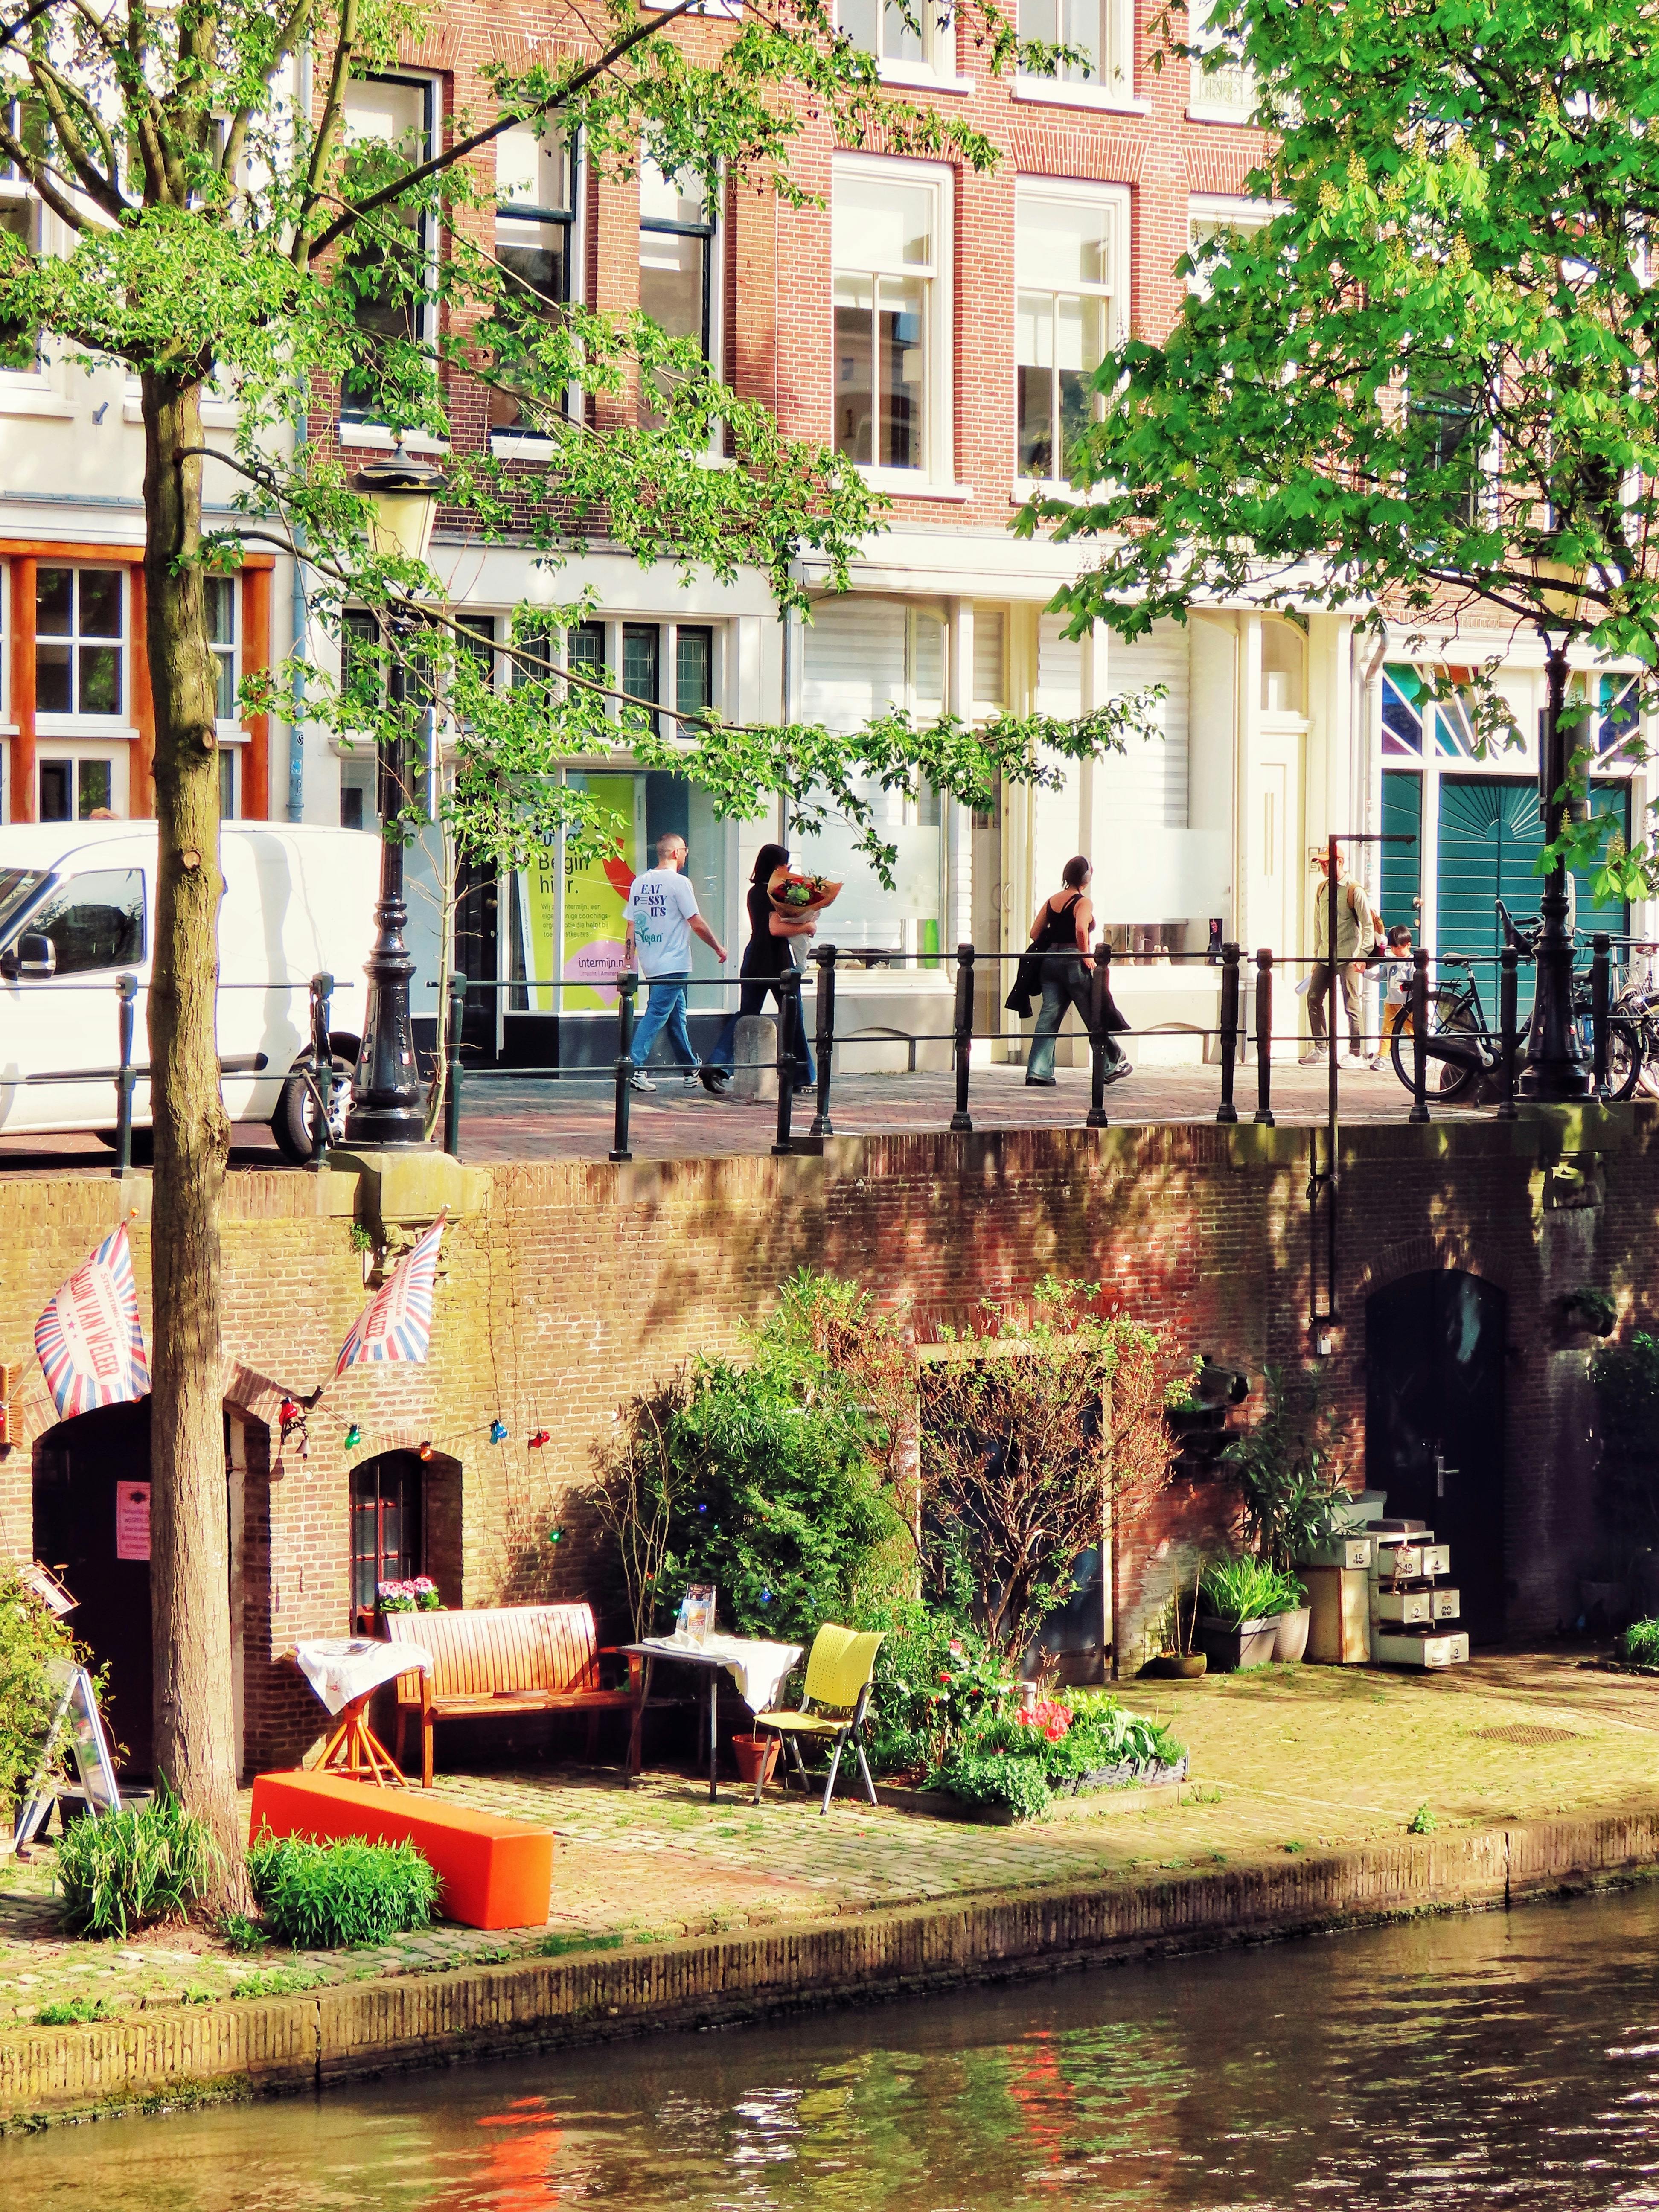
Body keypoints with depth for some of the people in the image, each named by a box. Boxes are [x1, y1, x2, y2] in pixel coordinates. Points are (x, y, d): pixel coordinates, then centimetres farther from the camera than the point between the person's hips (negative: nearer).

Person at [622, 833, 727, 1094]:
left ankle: (692, 1070, 26)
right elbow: (697, 923, -11)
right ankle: (634, 1069, -19)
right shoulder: (678, 882, -10)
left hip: (650, 965, 8)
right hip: (673, 965, -8)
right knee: (656, 1014, -10)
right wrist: (718, 948, 3)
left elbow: (632, 926, 11)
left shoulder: (640, 883, 10)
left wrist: (629, 965, 14)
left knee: (676, 1016, 17)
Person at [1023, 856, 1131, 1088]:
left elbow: (1035, 933, 10)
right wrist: (1086, 955, -15)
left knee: (1049, 1017, 4)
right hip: (1074, 961, -6)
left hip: (1050, 961, 6)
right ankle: (1112, 1067, 17)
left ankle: (1038, 1072, -5)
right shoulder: (1084, 903, -8)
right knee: (1095, 1017, 7)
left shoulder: (1052, 901, 11)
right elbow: (1081, 929, -26)